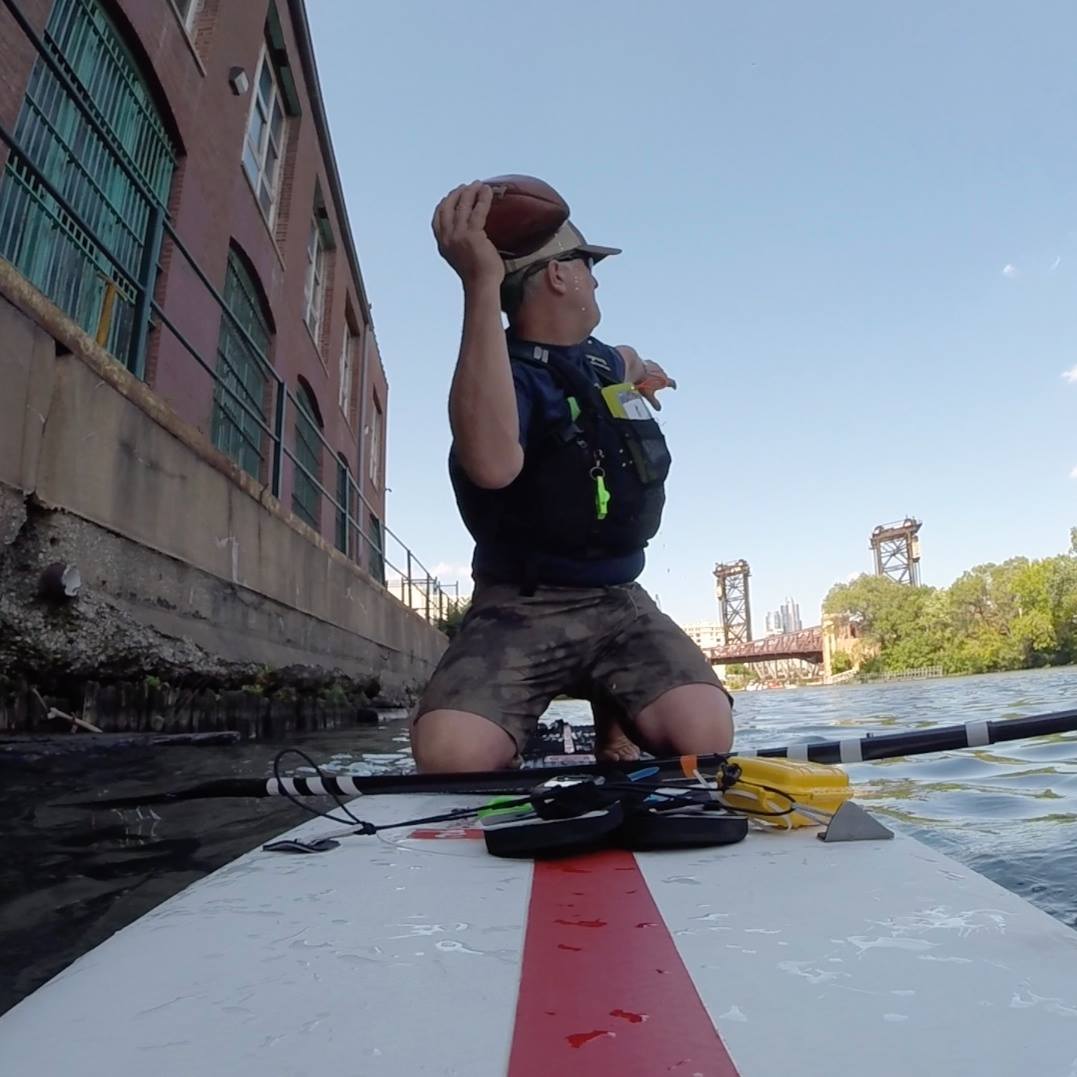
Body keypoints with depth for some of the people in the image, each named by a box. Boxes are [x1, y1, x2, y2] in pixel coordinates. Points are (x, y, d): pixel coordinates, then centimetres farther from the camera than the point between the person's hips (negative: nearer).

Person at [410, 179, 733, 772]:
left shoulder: (599, 360, 17)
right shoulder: (505, 375, -10)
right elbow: (493, 465, -38)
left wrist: (635, 368, 29)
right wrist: (481, 287, -37)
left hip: (617, 601, 6)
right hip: (518, 607, -5)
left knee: (704, 734, -22)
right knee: (450, 754, -30)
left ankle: (615, 717, 10)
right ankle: (508, 753, 5)